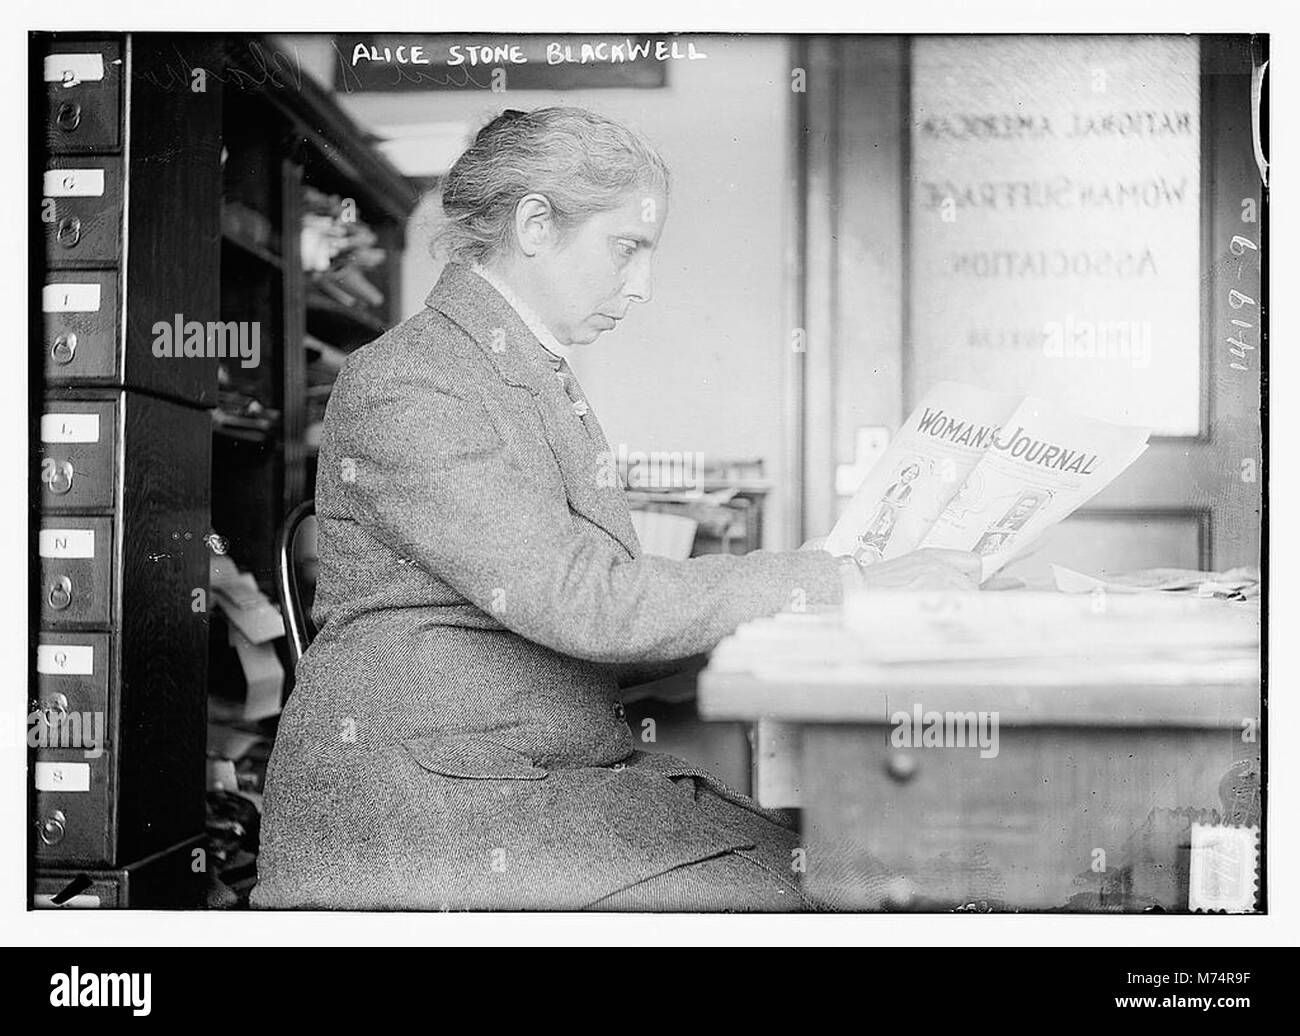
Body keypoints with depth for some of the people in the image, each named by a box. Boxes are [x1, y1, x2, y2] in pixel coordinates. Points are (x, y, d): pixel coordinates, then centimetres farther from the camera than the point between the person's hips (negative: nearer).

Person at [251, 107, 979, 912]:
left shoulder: (546, 381, 17)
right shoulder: (402, 387, -13)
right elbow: (584, 603, -23)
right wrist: (846, 586, -20)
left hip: (574, 776, 8)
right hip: (429, 808, -8)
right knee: (772, 899, -20)